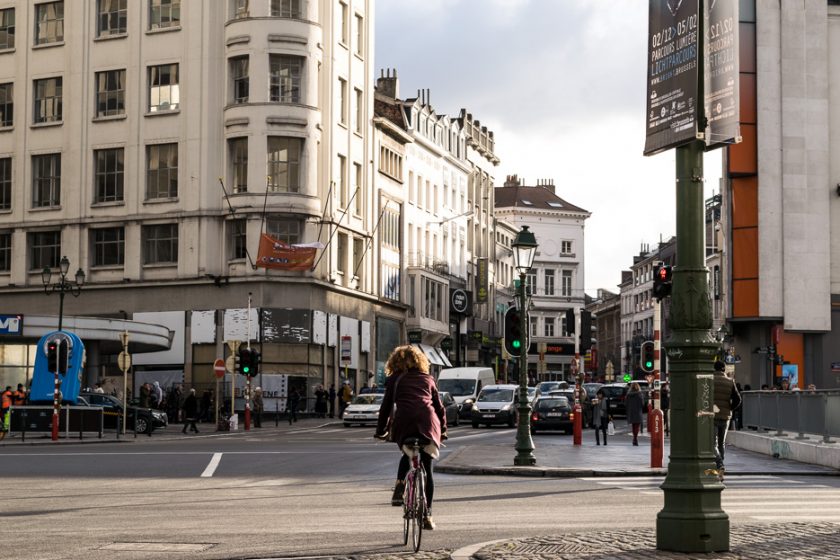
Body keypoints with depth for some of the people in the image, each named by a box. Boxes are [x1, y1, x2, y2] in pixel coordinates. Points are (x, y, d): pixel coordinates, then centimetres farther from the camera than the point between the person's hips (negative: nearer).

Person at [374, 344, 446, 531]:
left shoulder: (394, 379, 18)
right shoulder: (427, 378, 24)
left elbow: (386, 407, 16)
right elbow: (439, 407, 24)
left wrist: (380, 431, 26)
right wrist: (443, 430, 35)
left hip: (404, 422, -1)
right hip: (428, 423, 1)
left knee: (407, 456, 29)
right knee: (427, 469, 7)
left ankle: (399, 486, 6)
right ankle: (427, 515, 4)